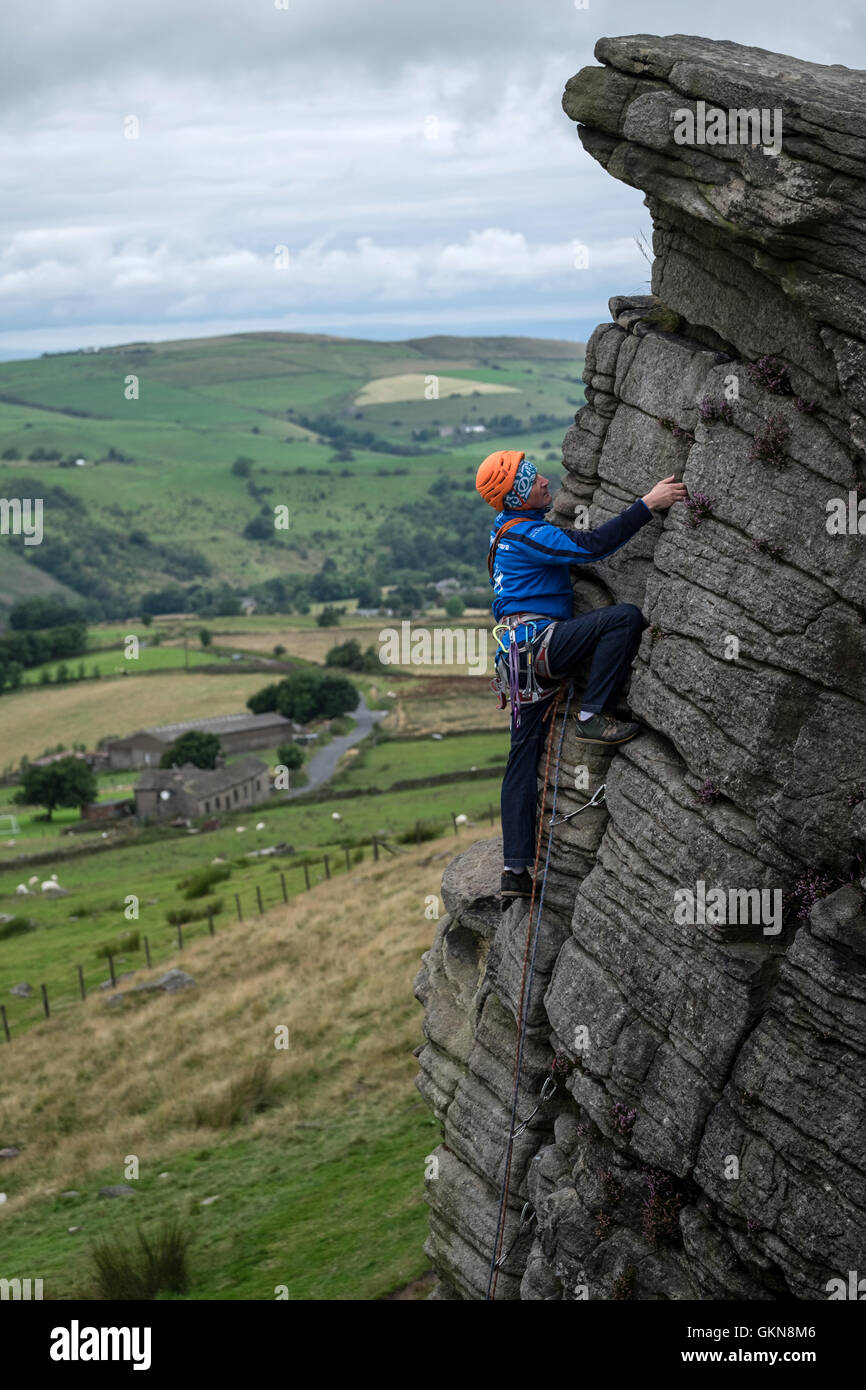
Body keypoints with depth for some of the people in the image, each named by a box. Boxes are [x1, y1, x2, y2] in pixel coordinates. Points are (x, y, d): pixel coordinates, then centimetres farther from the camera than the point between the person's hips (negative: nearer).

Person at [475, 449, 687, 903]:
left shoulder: (507, 525, 17)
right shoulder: (528, 535, -15)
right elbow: (591, 546, -25)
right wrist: (647, 505, -24)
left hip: (519, 654, 10)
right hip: (536, 640, -10)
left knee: (523, 758, 8)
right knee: (625, 617, -22)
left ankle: (515, 870, 8)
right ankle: (593, 716, -17)